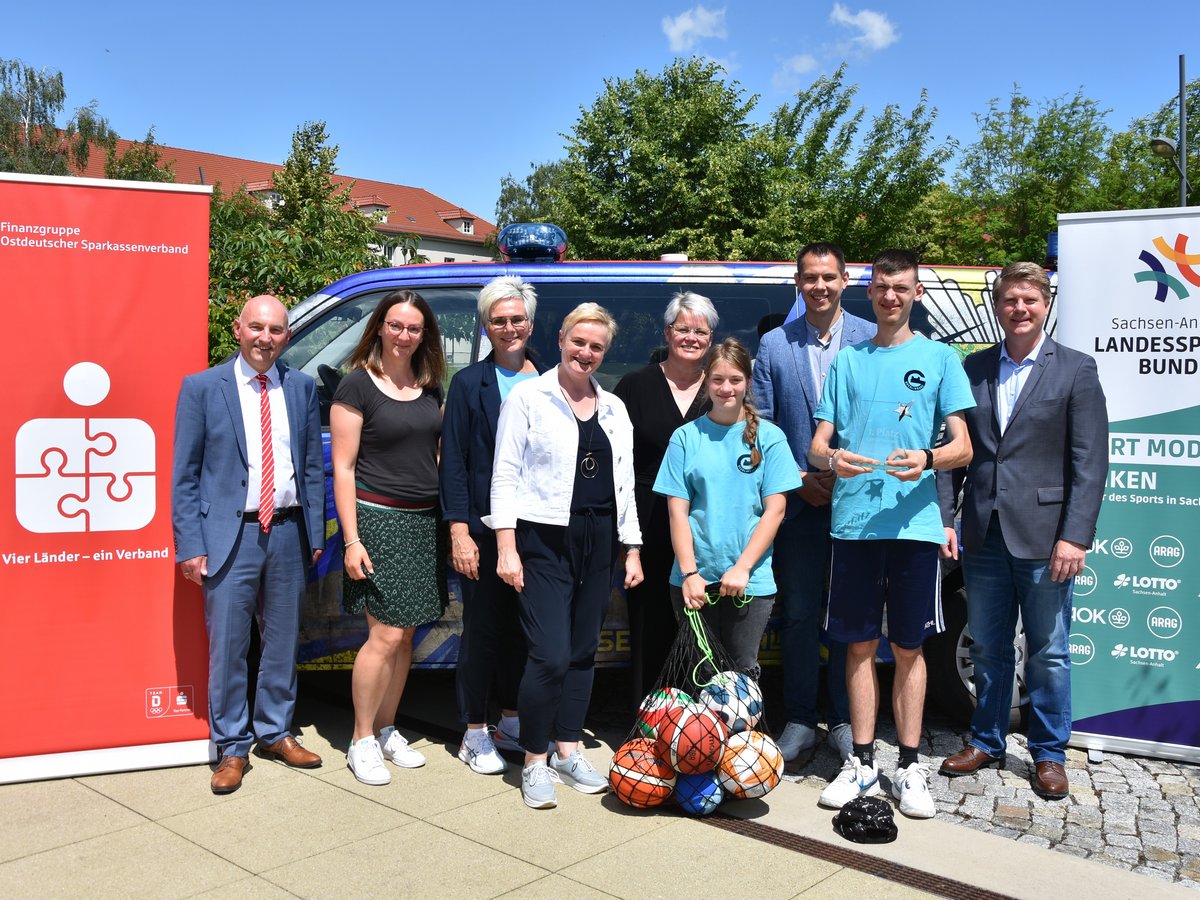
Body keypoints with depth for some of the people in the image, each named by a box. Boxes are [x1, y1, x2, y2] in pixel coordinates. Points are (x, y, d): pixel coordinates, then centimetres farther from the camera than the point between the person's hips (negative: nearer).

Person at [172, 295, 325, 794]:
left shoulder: (302, 388, 7)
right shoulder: (201, 388, -2)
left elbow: (312, 467, 10)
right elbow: (184, 476, -2)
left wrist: (315, 532, 6)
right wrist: (190, 545, -7)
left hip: (288, 532, 3)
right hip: (230, 534, -3)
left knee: (283, 641, 14)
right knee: (227, 646, 2)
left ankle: (275, 733, 30)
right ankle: (232, 748, 18)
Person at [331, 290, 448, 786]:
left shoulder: (429, 386, 11)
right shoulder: (358, 385, -6)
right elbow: (343, 467, -8)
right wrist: (351, 540, -13)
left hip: (423, 522, 6)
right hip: (377, 520, -6)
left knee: (405, 634, 11)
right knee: (386, 635, -7)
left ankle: (386, 731, 25)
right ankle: (361, 741, 9)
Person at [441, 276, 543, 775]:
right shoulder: (469, 383, 0)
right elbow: (452, 463, -3)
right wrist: (459, 533, -10)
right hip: (485, 527, -3)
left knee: (522, 626, 13)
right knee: (483, 627, 5)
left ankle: (512, 723, 29)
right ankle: (475, 735, 18)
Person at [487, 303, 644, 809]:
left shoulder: (613, 409, 13)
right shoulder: (528, 396, -1)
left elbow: (624, 484, 16)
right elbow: (505, 475, -4)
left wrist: (632, 550, 12)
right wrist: (506, 547, -11)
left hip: (598, 540, 5)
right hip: (544, 539, -5)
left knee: (583, 652, 10)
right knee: (550, 655, -10)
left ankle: (568, 749, 25)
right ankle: (534, 762, 7)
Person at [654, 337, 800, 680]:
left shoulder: (769, 437, 1)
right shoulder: (686, 437, 3)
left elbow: (775, 510, -3)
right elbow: (677, 511, 1)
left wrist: (742, 567, -11)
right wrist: (689, 573, -8)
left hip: (751, 580, -1)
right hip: (694, 578, 1)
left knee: (743, 671, 5)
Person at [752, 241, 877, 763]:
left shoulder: (872, 340, 1)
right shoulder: (773, 344, 5)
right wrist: (797, 480, -5)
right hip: (797, 502, 1)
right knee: (799, 614, 8)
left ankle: (846, 721, 23)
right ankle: (799, 721, 21)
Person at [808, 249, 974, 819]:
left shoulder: (939, 358, 7)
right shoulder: (846, 361, 13)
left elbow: (963, 448, 1)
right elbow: (817, 443, 9)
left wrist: (927, 459, -21)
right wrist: (832, 458, -15)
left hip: (914, 521, -1)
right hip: (853, 521, 2)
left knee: (908, 647, 6)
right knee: (860, 644, 7)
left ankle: (910, 766, 16)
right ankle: (861, 762, 17)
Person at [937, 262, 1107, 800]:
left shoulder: (1076, 370, -1)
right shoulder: (973, 368, 9)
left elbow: (1090, 462, -6)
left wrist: (1075, 536, -13)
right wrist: (944, 518, 0)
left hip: (1043, 534, -3)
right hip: (984, 534, 3)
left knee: (1048, 653, 8)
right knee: (988, 648, 14)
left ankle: (1049, 754, 24)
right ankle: (986, 743, 29)